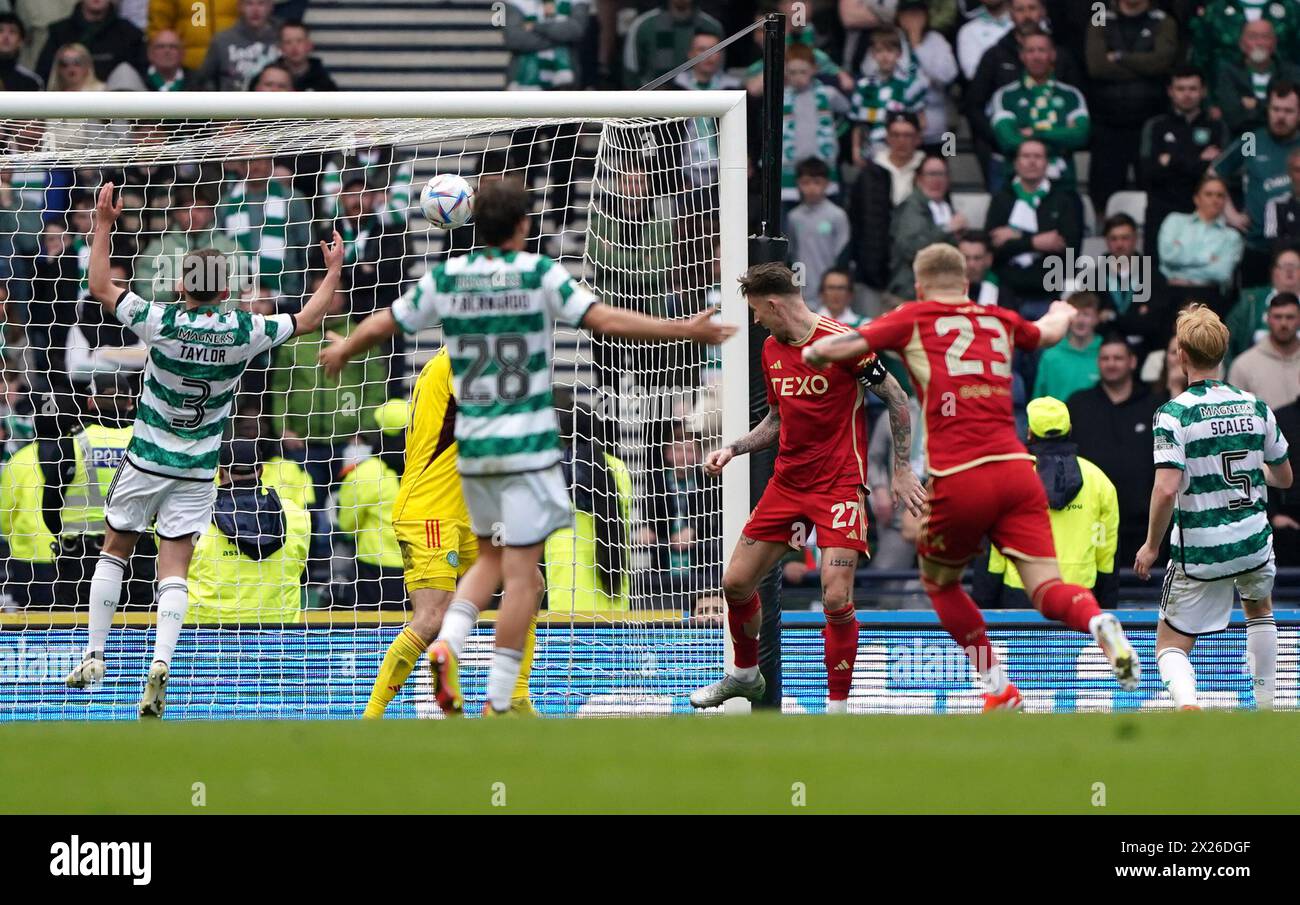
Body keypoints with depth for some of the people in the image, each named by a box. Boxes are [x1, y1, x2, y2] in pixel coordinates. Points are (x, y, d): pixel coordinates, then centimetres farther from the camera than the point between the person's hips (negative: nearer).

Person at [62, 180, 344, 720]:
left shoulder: (161, 323, -14)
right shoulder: (244, 332, -9)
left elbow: (100, 287, -4)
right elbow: (308, 319, 5)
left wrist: (102, 224, 4)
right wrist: (333, 270, 18)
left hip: (145, 462, -1)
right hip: (197, 473, 1)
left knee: (114, 552, 15)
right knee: (174, 570, -1)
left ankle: (94, 658, 15)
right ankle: (160, 666, -21)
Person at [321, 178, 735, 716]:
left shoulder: (445, 278, 2)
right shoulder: (538, 274, -8)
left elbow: (382, 324, 14)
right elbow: (609, 321, -13)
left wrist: (343, 350, 35)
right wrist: (685, 329, -5)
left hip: (472, 445, 4)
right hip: (528, 445, -4)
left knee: (489, 560, 20)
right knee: (521, 572, 0)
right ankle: (497, 702, -3)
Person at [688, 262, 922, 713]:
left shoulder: (842, 342, -16)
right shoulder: (772, 350, 8)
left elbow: (897, 400, -9)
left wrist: (901, 470, -8)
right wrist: (731, 450, 8)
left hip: (840, 485, -7)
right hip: (787, 484, 7)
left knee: (836, 598, -17)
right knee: (736, 582, 8)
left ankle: (838, 707, -4)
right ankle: (744, 673, 33)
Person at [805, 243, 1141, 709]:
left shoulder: (913, 319, 8)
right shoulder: (1000, 321, 20)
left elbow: (835, 349, 1)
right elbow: (1049, 333, 43)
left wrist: (811, 351, 24)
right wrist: (1061, 313, 66)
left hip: (958, 479, -3)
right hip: (1015, 469, 3)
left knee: (939, 582, 22)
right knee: (1048, 590, -2)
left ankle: (997, 685, 17)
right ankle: (1100, 623, -34)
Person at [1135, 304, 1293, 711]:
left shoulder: (1174, 413, -14)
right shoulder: (1255, 407, 1)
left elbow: (1167, 490, -21)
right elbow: (1284, 477, 13)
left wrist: (1151, 546, -7)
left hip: (1199, 552, -4)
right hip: (1253, 540, 4)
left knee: (1170, 644, 6)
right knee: (1260, 608, 34)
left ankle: (1186, 702, -25)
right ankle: (1266, 710, 35)